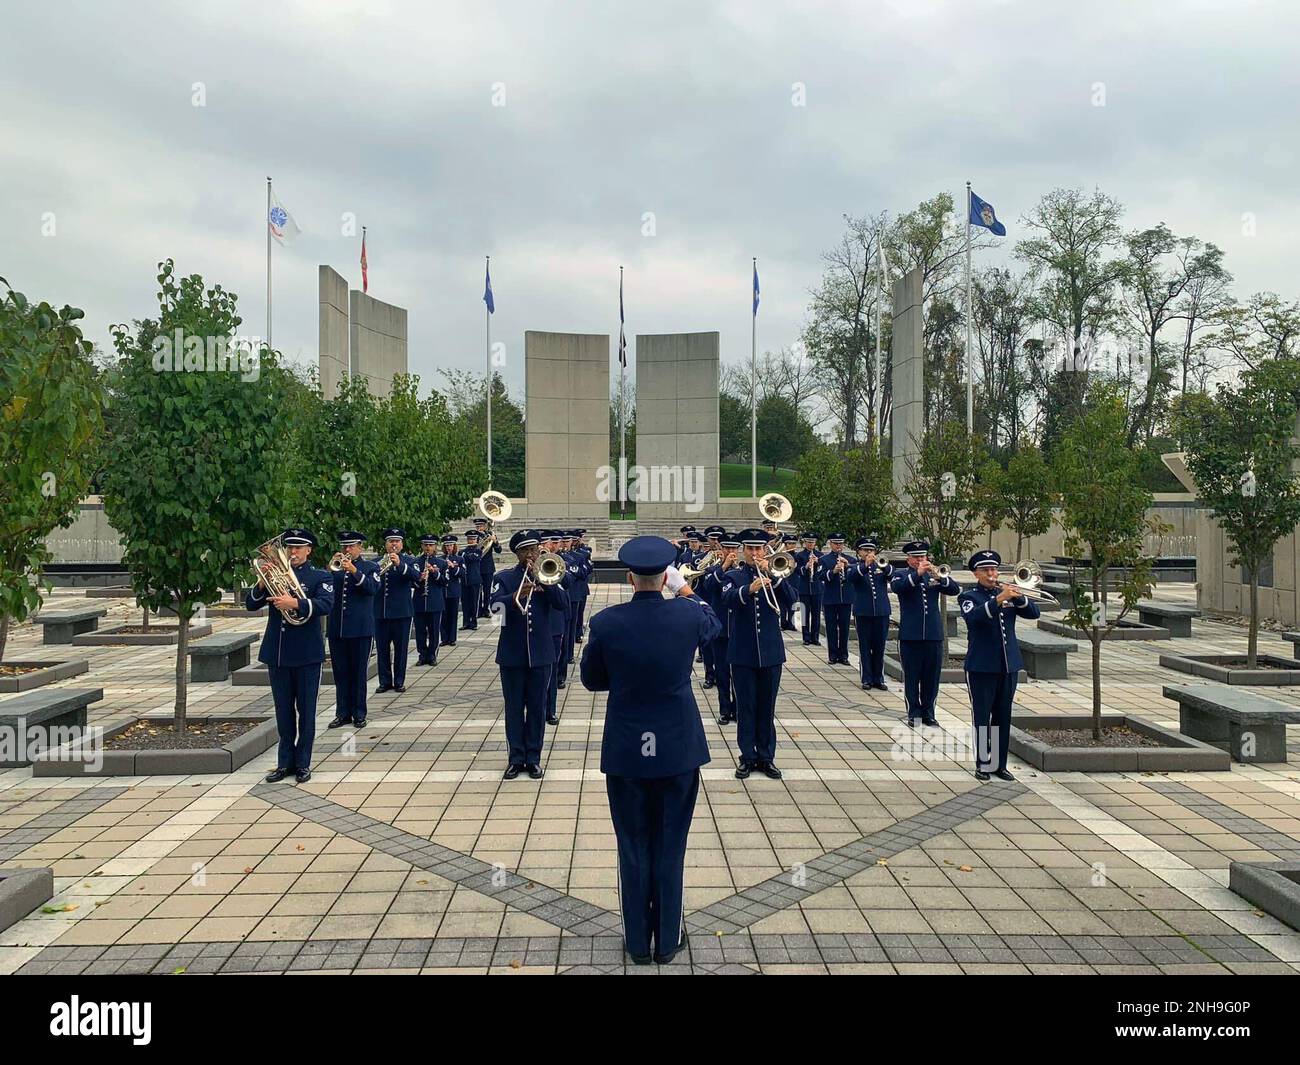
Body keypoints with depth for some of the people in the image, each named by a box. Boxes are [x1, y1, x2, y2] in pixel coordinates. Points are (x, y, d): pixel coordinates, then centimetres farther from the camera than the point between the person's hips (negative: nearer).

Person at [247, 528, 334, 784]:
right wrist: (262, 584, -14)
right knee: (283, 711, 12)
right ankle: (285, 762, 22)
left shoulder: (321, 577, -2)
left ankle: (303, 763, 15)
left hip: (307, 654, -4)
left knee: (305, 711, 5)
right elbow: (250, 604, 4)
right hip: (277, 654, 4)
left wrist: (295, 603, -31)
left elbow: (325, 605, -19)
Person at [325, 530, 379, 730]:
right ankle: (342, 713, 15)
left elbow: (373, 588, -14)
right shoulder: (335, 567, 12)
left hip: (360, 629, -3)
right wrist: (331, 568, -13)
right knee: (340, 674, 7)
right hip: (336, 628, 3)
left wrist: (354, 571, -23)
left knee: (359, 673, 3)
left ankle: (359, 713, 11)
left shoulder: (370, 567, 4)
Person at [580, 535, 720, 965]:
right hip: (678, 750, 1)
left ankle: (638, 941, 25)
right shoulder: (688, 615, -11)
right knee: (670, 848, 13)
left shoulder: (606, 622, -14)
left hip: (626, 752, 0)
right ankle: (668, 939, 25)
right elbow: (713, 622, 14)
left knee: (633, 848, 13)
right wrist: (686, 592, 27)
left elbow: (591, 679, 1)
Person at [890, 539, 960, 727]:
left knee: (931, 677, 9)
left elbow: (955, 590, -1)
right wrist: (917, 574, -28)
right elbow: (896, 587, -19)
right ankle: (914, 714, 13)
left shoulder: (933, 576, 11)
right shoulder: (901, 576, 3)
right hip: (910, 635, -3)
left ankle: (928, 712, 20)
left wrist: (939, 577, -19)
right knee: (911, 677, 3)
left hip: (934, 635, 3)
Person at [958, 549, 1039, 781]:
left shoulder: (1008, 593, 11)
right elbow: (973, 617, -23)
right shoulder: (968, 597, -2)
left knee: (1003, 717, 9)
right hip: (981, 666, -4)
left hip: (1008, 665, 4)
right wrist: (998, 599, -33)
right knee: (982, 716, 1)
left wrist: (1018, 597, -18)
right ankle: (982, 764, 10)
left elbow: (1033, 613, 0)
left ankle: (1000, 764, 17)